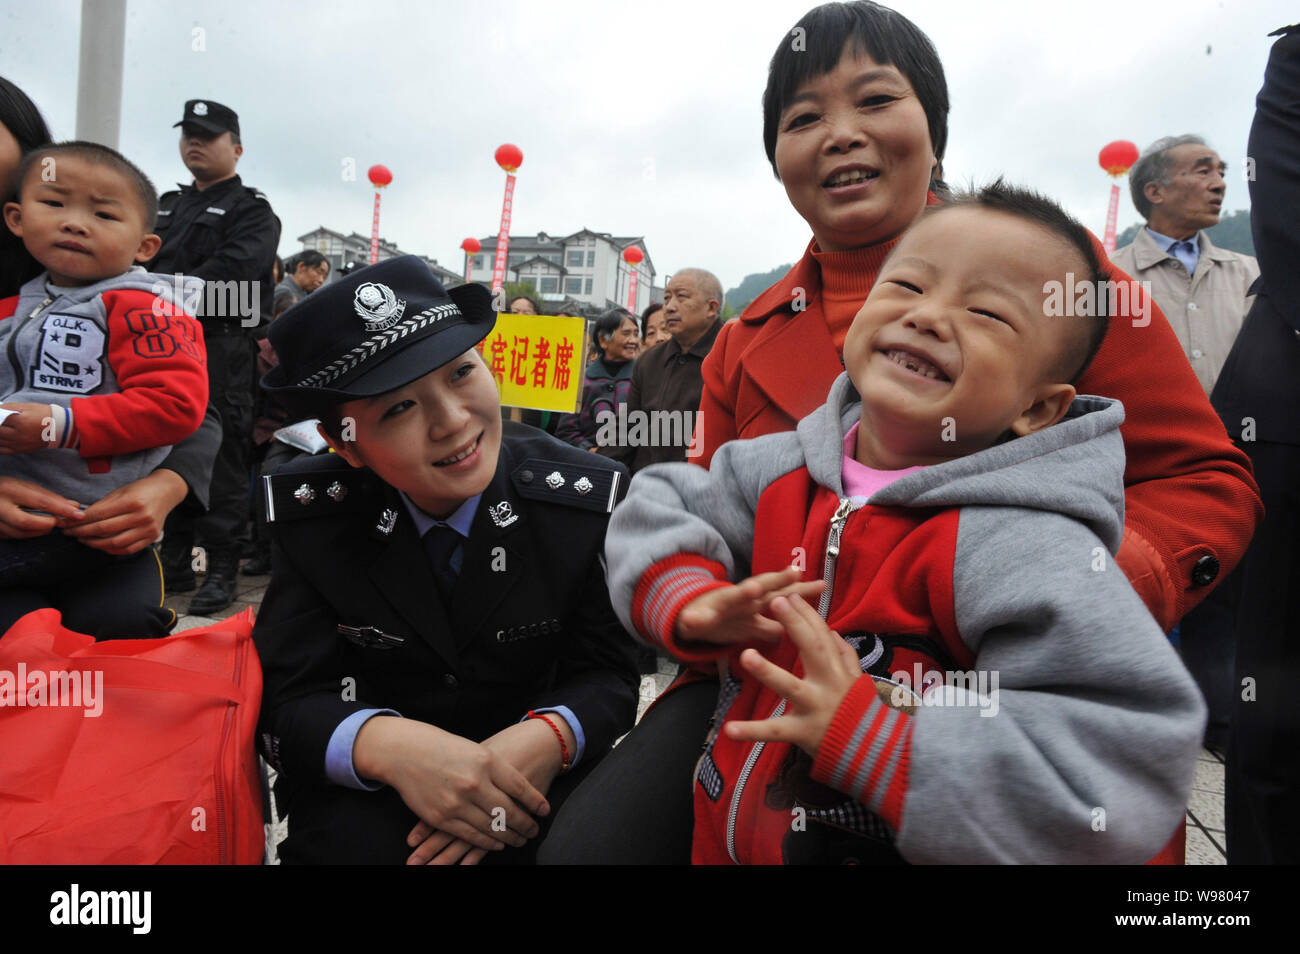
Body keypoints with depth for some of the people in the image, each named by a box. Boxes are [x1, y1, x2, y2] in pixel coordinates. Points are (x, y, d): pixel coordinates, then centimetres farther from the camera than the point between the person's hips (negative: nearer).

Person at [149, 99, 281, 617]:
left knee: (219, 458, -6)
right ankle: (174, 561, 19)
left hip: (221, 347, -7)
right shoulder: (168, 206, 24)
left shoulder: (251, 210, 2)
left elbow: (231, 269, -15)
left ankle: (222, 570, 1)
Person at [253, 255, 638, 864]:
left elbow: (607, 675, -9)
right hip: (371, 791, -1)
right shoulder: (312, 517, -11)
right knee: (352, 837, -32)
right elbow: (289, 701, -13)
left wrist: (548, 738, -33)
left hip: (534, 773, 2)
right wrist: (384, 744, -36)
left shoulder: (588, 499, -14)